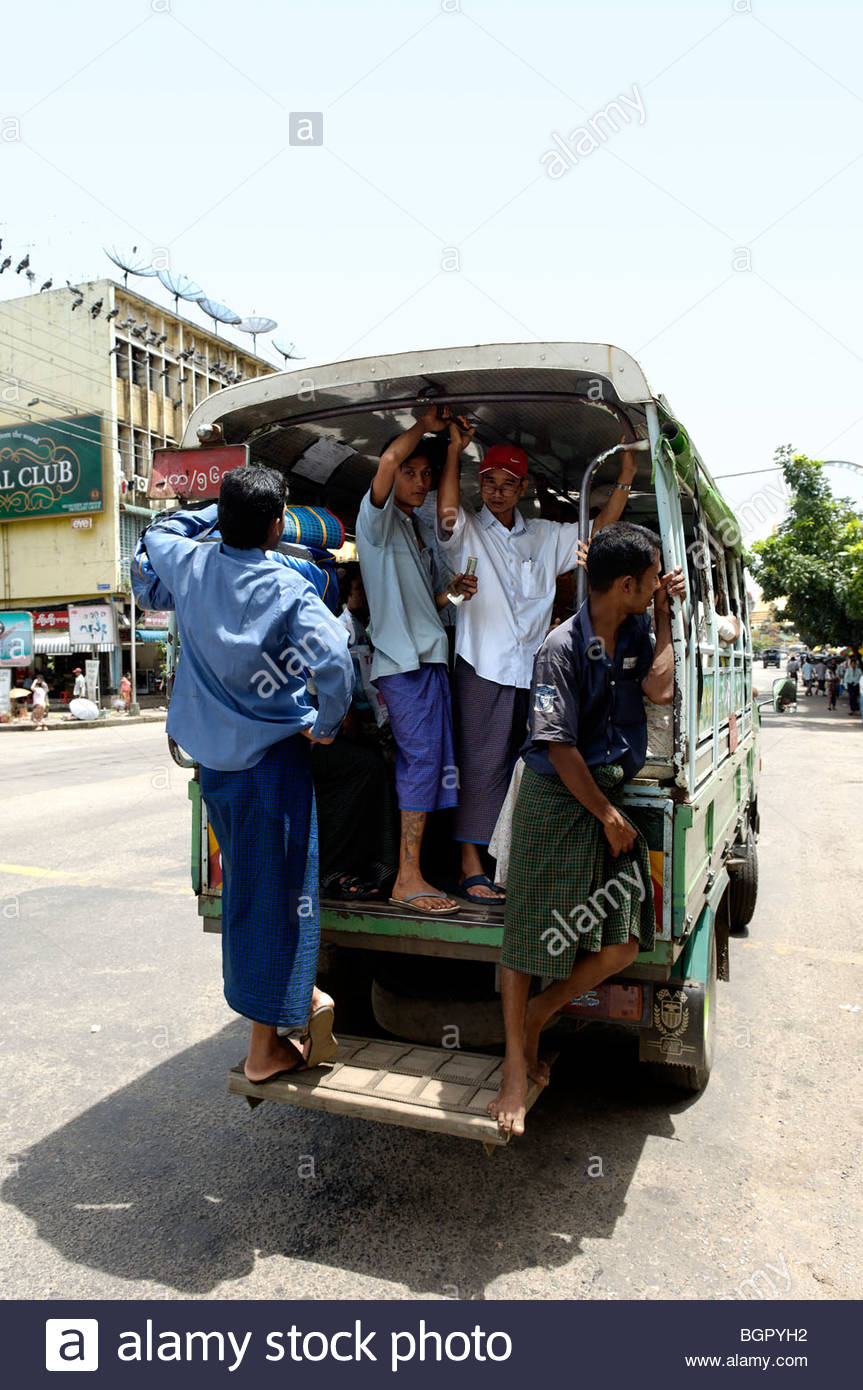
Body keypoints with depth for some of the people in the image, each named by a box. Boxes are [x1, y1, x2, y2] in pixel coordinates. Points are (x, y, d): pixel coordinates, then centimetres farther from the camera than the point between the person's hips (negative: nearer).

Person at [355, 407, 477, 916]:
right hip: (401, 659, -8)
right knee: (423, 756, -14)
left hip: (430, 655, 8)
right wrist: (425, 424, -8)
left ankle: (410, 870, 14)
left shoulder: (424, 531, 23)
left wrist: (453, 591, 6)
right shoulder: (379, 519, -1)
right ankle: (409, 878, -10)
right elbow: (388, 460, -21)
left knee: (429, 761, 7)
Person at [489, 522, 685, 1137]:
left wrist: (664, 616, -4)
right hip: (557, 797, -7)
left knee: (622, 944, 2)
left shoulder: (636, 633, 9)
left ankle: (536, 1017, 24)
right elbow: (561, 747, -15)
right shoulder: (562, 648, -14)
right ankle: (516, 1069, 16)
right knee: (530, 933, 1)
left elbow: (659, 689, -8)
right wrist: (608, 816, -10)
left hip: (610, 796, 7)